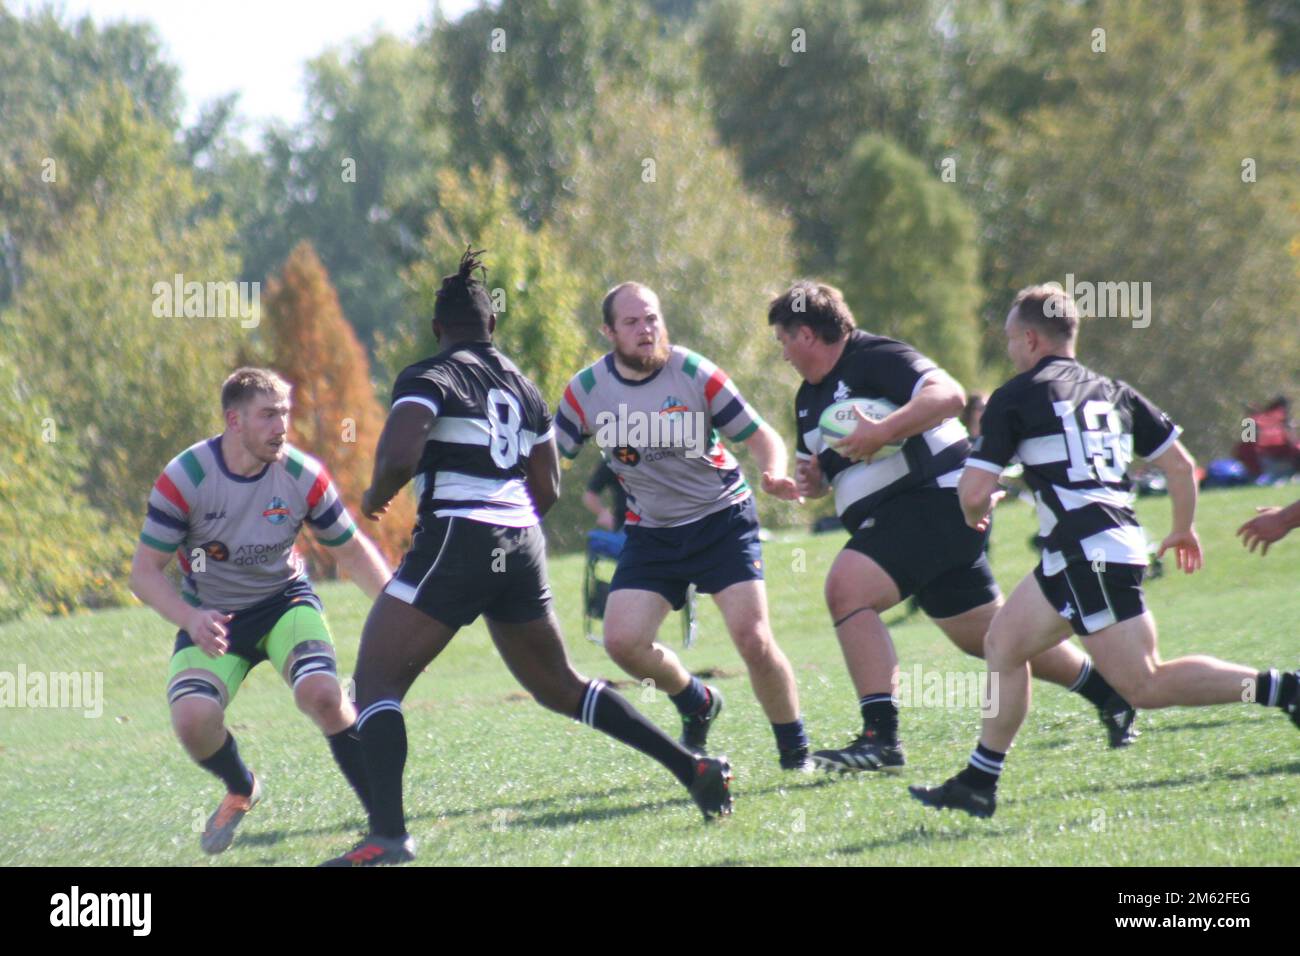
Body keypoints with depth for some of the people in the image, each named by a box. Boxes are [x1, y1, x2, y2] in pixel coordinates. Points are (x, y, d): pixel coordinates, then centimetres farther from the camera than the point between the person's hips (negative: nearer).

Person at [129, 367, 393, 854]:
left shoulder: (303, 476, -14)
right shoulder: (184, 479, -20)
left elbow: (353, 552, 0)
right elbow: (144, 571, -15)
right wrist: (190, 618, -33)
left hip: (283, 600, 0)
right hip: (212, 618, 0)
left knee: (320, 692, -30)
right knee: (193, 719, -24)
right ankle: (241, 790, 13)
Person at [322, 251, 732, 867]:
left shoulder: (429, 377, -4)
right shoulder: (523, 387, 17)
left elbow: (399, 457, -19)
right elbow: (547, 490, 18)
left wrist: (374, 497, 0)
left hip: (456, 541, -7)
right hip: (521, 546, 7)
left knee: (375, 682, -5)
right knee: (559, 687, 22)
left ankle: (387, 834, -23)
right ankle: (693, 768, 17)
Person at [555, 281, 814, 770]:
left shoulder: (693, 373, -13)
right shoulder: (585, 390, -6)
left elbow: (761, 436, -9)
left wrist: (774, 474, -30)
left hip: (722, 519, -3)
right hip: (651, 531, 3)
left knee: (753, 639, -16)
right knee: (622, 641, -12)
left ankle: (796, 751, 4)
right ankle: (697, 704, 19)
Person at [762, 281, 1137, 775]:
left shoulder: (876, 358, -12)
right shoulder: (809, 397, 17)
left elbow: (948, 394, -25)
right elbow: (822, 471, 29)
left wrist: (881, 432, -32)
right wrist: (802, 484, 6)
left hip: (935, 496, -10)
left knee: (846, 588, -24)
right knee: (985, 635, 13)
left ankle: (881, 737, -26)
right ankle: (1110, 688, 28)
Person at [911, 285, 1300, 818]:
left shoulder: (1014, 398, -1)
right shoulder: (1112, 393, 19)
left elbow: (974, 492, -5)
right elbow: (1180, 463, 17)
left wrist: (975, 514, 18)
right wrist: (1184, 529, 32)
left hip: (1088, 554, -9)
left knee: (1144, 685, -7)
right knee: (1003, 645, 14)